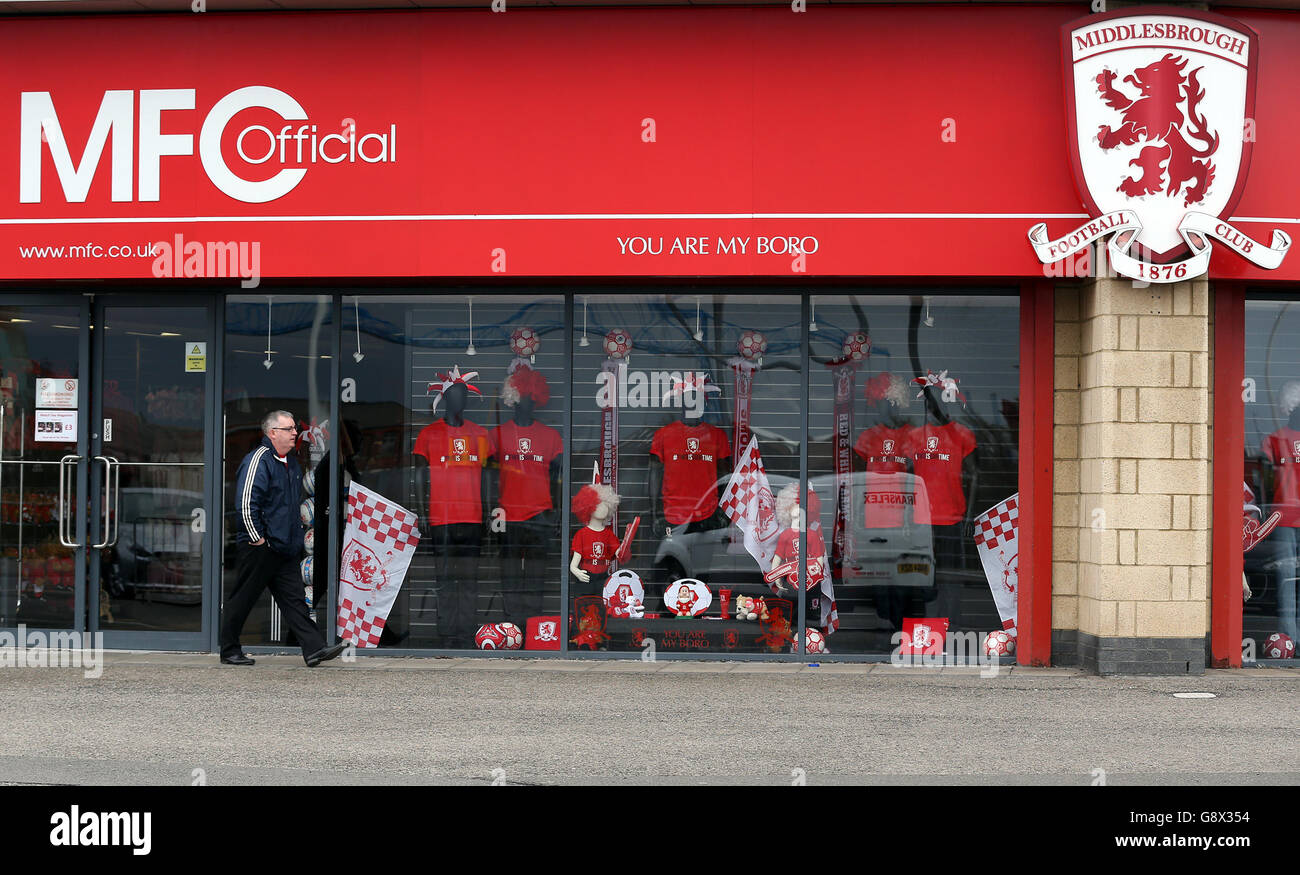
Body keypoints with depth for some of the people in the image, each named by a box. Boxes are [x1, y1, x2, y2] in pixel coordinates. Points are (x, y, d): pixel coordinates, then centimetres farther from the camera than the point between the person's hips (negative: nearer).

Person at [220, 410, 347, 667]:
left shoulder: (291, 461, 15)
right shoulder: (258, 461, -13)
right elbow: (246, 504, -19)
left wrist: (296, 535, 22)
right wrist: (257, 539, -17)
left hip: (284, 547, 8)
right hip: (259, 547, -8)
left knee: (294, 600, 2)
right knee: (242, 600, 3)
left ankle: (314, 648, -3)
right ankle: (229, 651, 13)